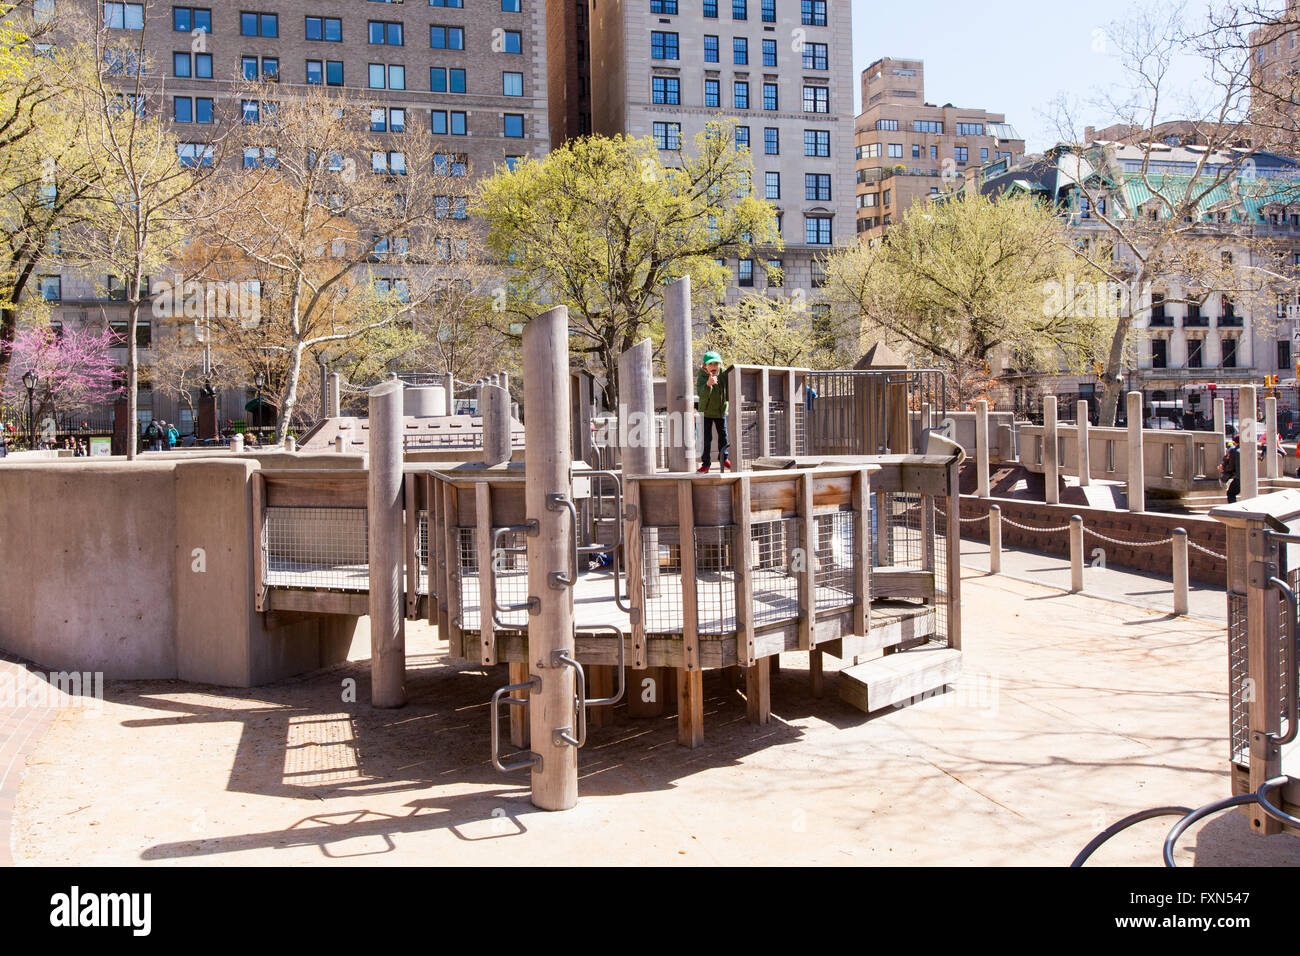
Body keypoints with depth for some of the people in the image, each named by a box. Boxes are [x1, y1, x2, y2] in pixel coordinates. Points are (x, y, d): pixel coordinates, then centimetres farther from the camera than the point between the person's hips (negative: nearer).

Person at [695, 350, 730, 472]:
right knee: (706, 438, -3)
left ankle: (724, 458, 37)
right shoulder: (702, 377, -24)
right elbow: (701, 394, -39)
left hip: (721, 410, 4)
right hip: (706, 411, -4)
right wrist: (708, 384, -55)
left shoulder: (723, 373, -12)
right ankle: (705, 463, 5)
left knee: (723, 435, 17)